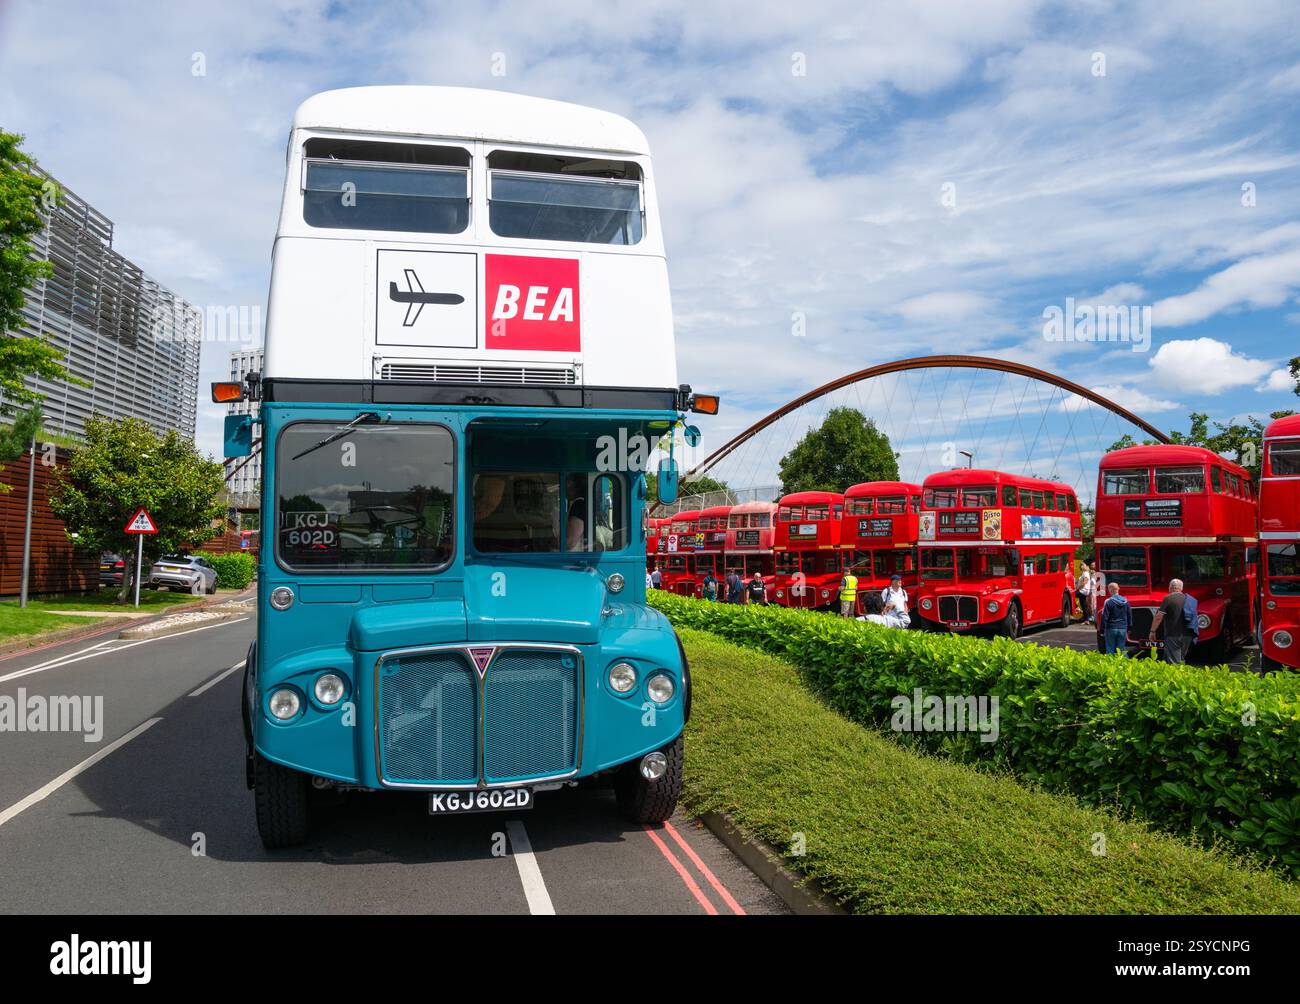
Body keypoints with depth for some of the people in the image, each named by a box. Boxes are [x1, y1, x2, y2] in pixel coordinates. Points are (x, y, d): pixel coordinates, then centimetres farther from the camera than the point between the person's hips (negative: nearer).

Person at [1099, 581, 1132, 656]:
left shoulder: (1108, 601, -11)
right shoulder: (1125, 601, 4)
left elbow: (1104, 617, -10)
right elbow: (1130, 616, 11)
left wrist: (1102, 630, -3)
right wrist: (1129, 628, 20)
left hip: (1111, 629, -4)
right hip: (1123, 629, 4)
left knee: (1110, 651, 3)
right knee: (1122, 650, 10)